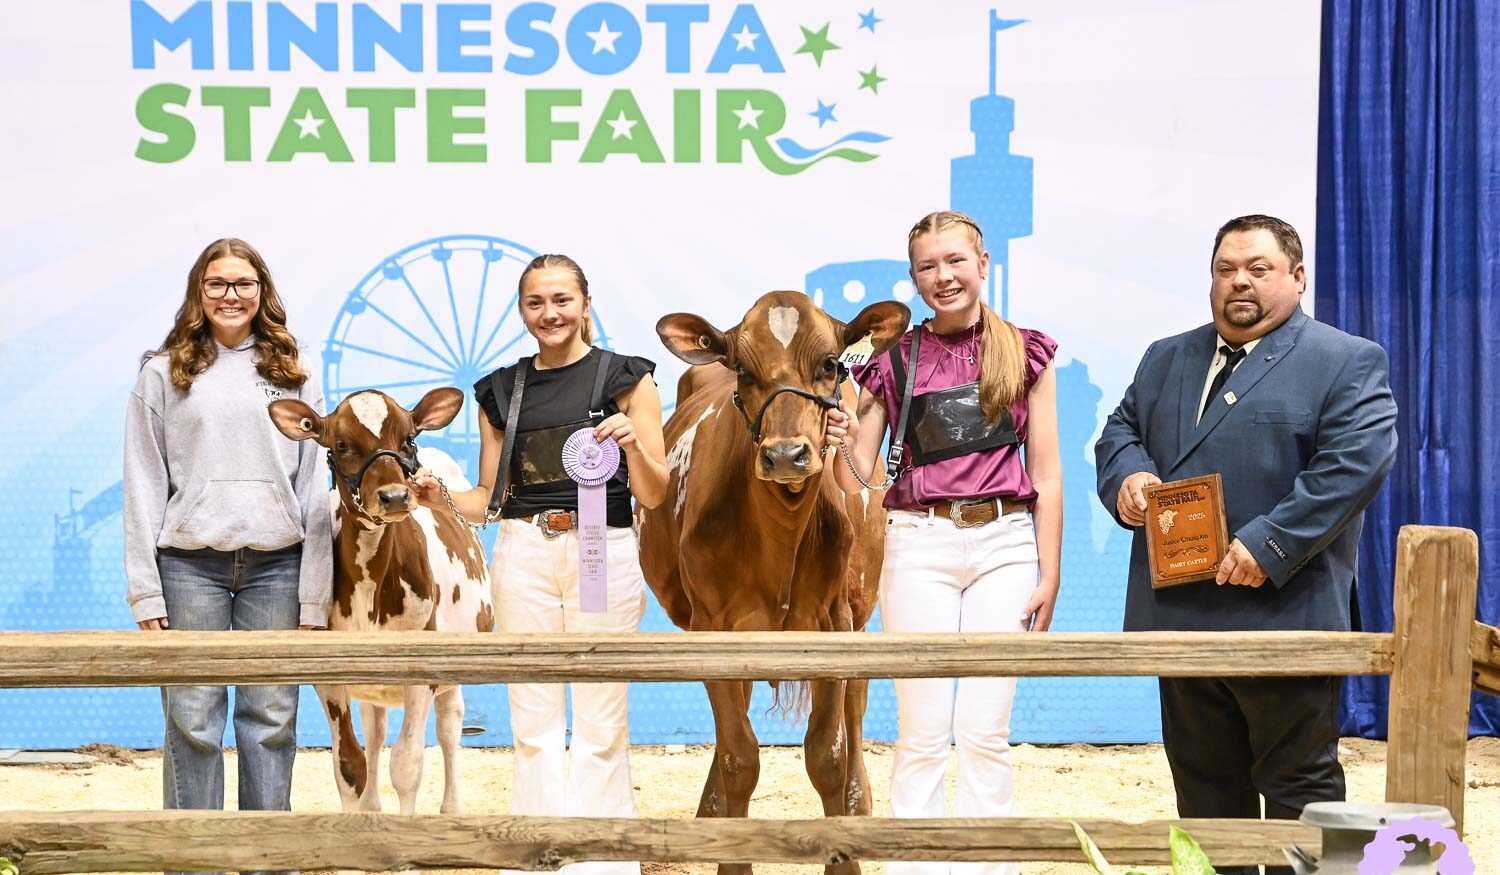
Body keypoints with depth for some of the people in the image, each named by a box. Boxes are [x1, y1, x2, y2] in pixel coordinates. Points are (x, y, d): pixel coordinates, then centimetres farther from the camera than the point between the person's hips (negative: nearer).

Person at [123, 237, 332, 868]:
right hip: (190, 563, -1)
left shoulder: (294, 375, 10)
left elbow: (315, 486, 6)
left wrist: (316, 595, 0)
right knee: (192, 719, -2)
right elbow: (144, 486, 5)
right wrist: (145, 591, -2)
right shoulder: (163, 373, 7)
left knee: (272, 719, 3)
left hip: (277, 564, 1)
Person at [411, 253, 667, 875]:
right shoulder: (502, 391, 11)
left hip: (605, 551, -3)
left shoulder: (625, 377, 2)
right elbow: (490, 496, 14)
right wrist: (443, 498, -5)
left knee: (600, 724, -1)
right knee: (534, 721, 4)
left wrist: (633, 444, -20)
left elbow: (654, 495, -1)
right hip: (524, 552, 3)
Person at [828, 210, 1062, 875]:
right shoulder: (893, 363, 7)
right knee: (921, 730, 1)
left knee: (986, 730, 0)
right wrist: (842, 443, -17)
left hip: (1005, 543, 0)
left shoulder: (1026, 353, 5)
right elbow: (856, 481, 5)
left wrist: (1048, 574, -1)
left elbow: (1046, 473, 4)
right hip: (919, 545, 0)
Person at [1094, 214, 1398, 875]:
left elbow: (1356, 462, -14)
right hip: (1181, 614, 6)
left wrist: (1270, 546, -22)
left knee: (1298, 784, 1)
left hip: (1281, 613, -6)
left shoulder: (1347, 363, -3)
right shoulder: (1167, 359, 18)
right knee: (1204, 783, 13)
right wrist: (1127, 476, -6)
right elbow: (1120, 431, 19)